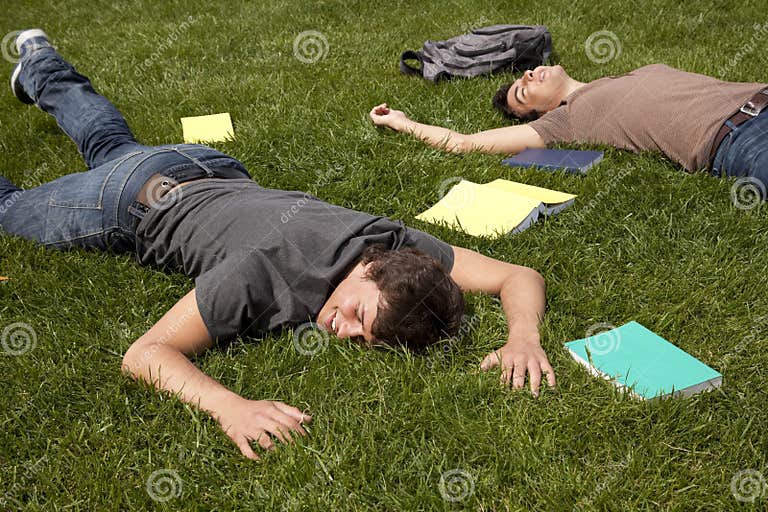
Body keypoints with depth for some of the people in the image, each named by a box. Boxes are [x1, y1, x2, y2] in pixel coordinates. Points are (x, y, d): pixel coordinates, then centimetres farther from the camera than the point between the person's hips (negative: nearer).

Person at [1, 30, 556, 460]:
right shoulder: (264, 274, -47)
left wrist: (524, 336, -50)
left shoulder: (396, 243, -33)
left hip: (218, 174, 4)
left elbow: (520, 276, -29)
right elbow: (143, 353, -47)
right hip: (138, 201, -4)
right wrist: (230, 405, -63)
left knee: (110, 146, 36)